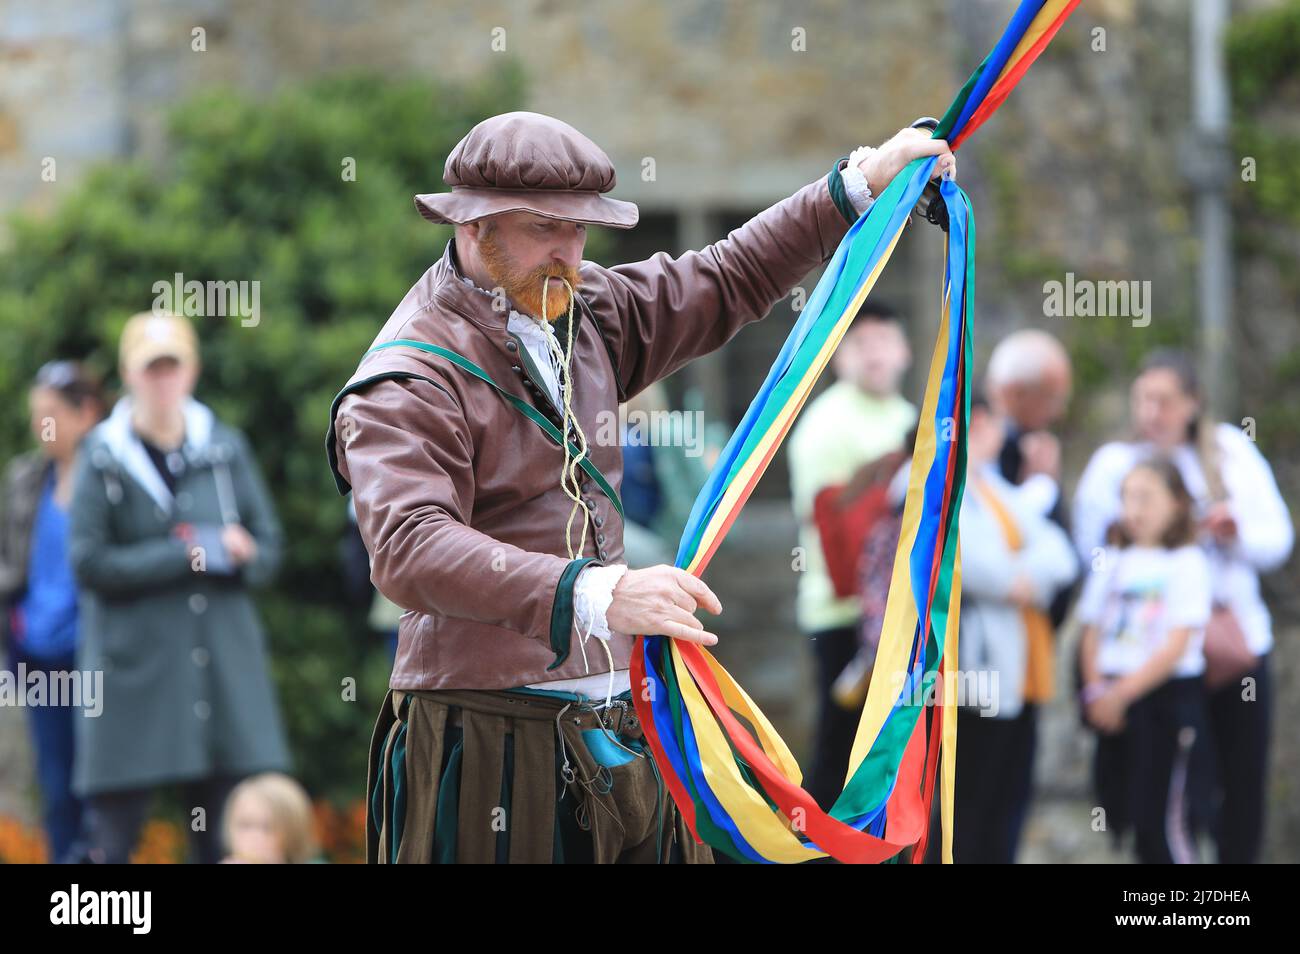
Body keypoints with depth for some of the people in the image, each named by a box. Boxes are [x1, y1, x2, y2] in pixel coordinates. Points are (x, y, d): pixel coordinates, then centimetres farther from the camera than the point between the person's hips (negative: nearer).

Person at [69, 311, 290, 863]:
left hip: (223, 667, 3)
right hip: (132, 668, -3)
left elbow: (267, 548, 11)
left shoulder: (226, 449, 8)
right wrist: (188, 554, -11)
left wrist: (237, 555, -12)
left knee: (226, 839, 0)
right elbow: (89, 563, -8)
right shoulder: (103, 459, -1)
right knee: (114, 837, -3)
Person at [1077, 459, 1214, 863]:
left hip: (1169, 698, -6)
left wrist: (1122, 692, -15)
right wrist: (1097, 690, -6)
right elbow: (1093, 633, 10)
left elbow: (1177, 645, -12)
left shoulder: (1186, 563, -6)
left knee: (1167, 822, -9)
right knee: (1123, 812, 9)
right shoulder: (1111, 561, 10)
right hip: (1115, 706, 6)